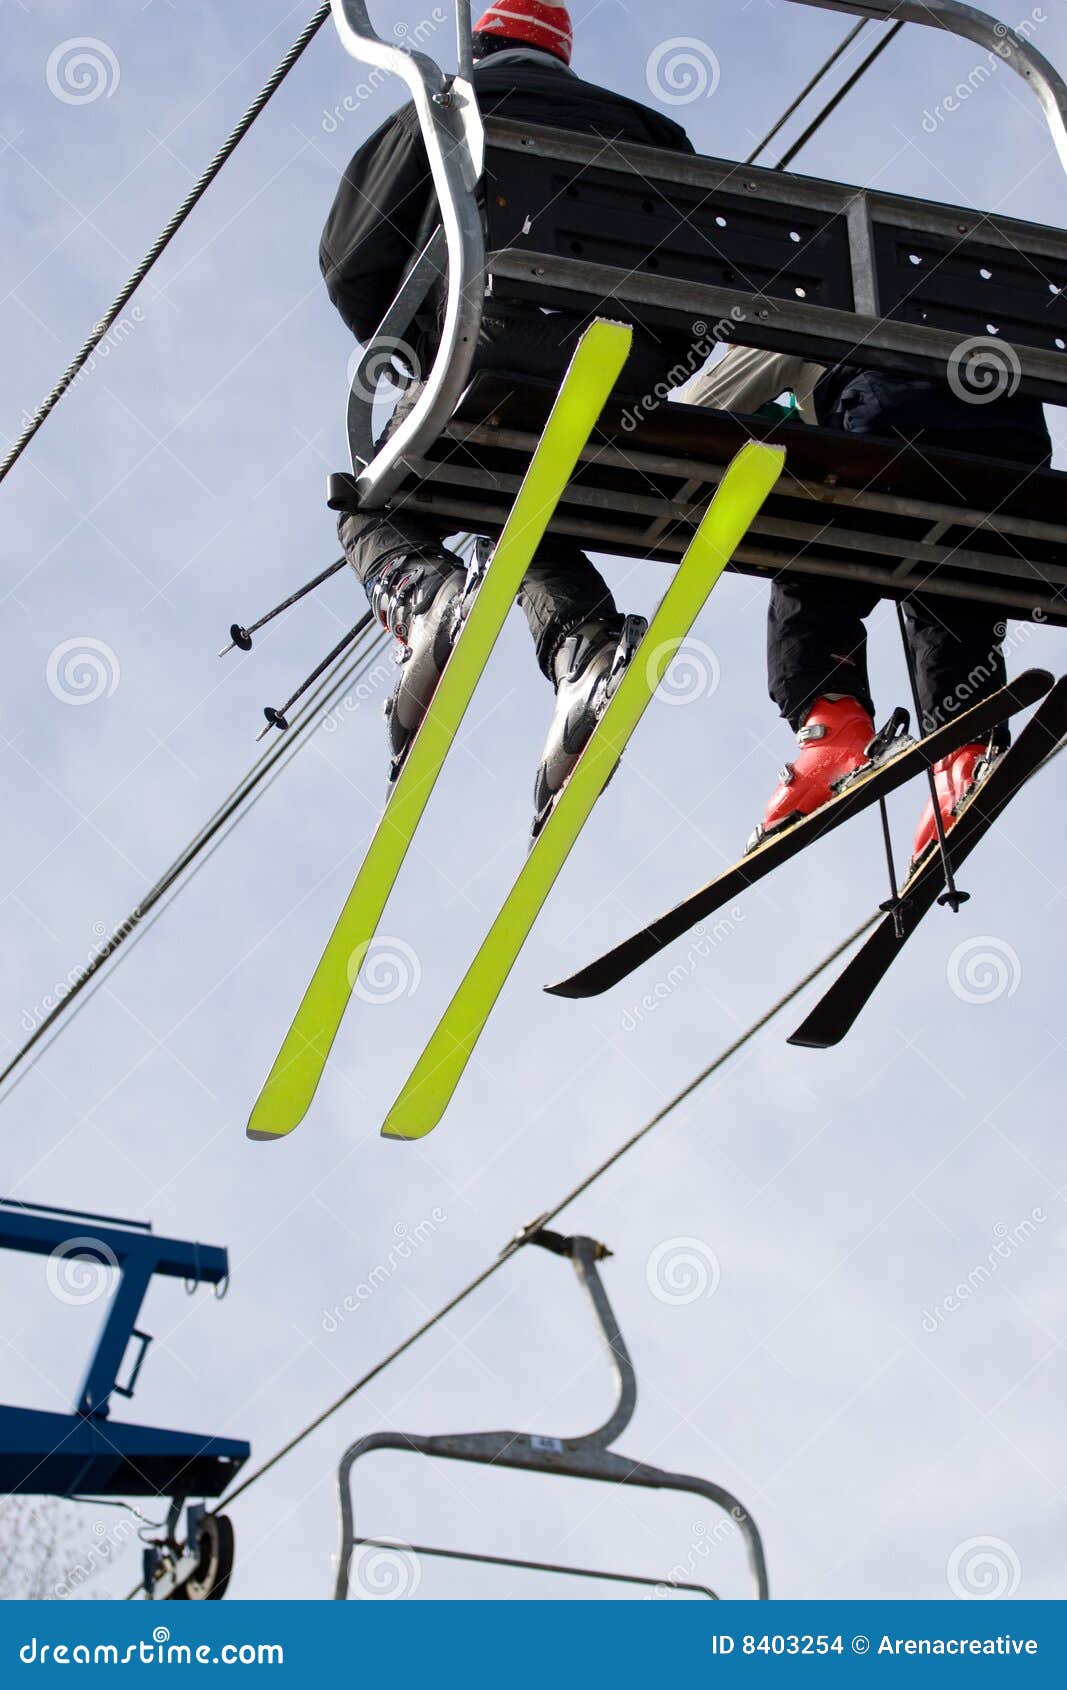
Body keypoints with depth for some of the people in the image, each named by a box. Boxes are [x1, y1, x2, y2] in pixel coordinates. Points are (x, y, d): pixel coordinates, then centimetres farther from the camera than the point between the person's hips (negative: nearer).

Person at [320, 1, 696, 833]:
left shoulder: (439, 117, 19)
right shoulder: (636, 126, 28)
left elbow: (349, 261, 10)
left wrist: (405, 350, 24)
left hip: (481, 355, -3)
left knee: (376, 509, 17)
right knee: (537, 529, 24)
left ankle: (426, 595, -20)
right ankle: (588, 650, -9)